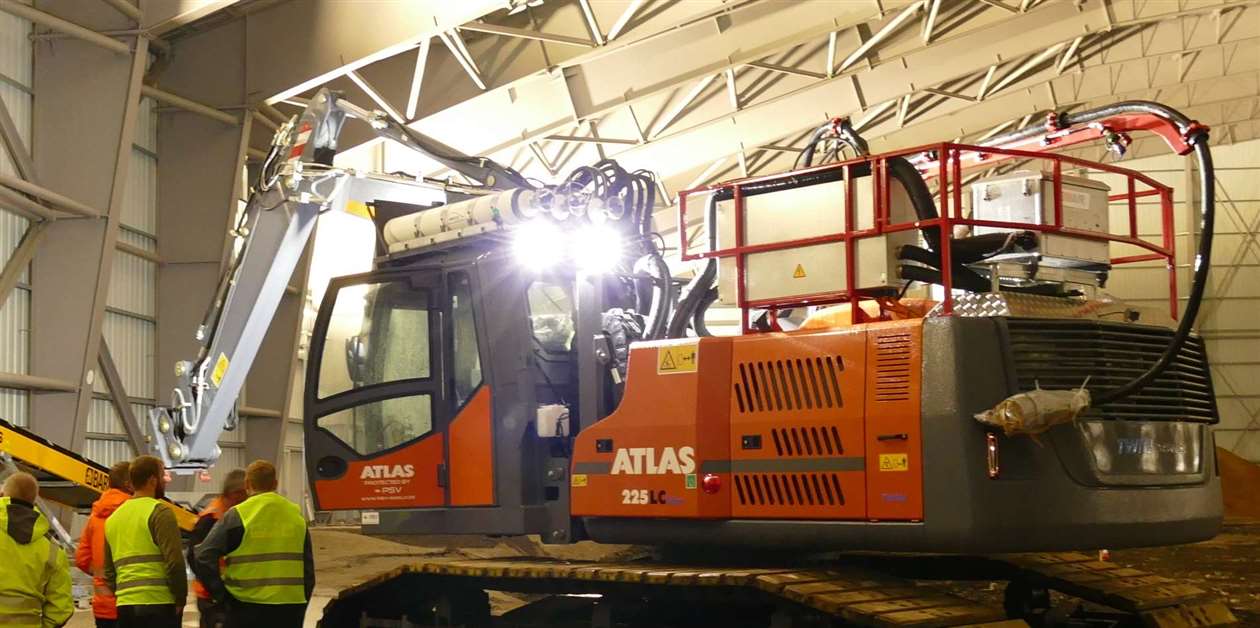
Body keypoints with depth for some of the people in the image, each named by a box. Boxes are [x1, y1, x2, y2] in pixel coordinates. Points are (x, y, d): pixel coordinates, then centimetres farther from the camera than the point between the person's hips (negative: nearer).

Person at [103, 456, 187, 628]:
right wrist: (180, 598, -5)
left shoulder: (113, 518, 18)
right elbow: (174, 561, -14)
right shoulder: (159, 512, -5)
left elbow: (108, 570, 19)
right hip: (158, 603, -7)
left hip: (124, 606, 7)